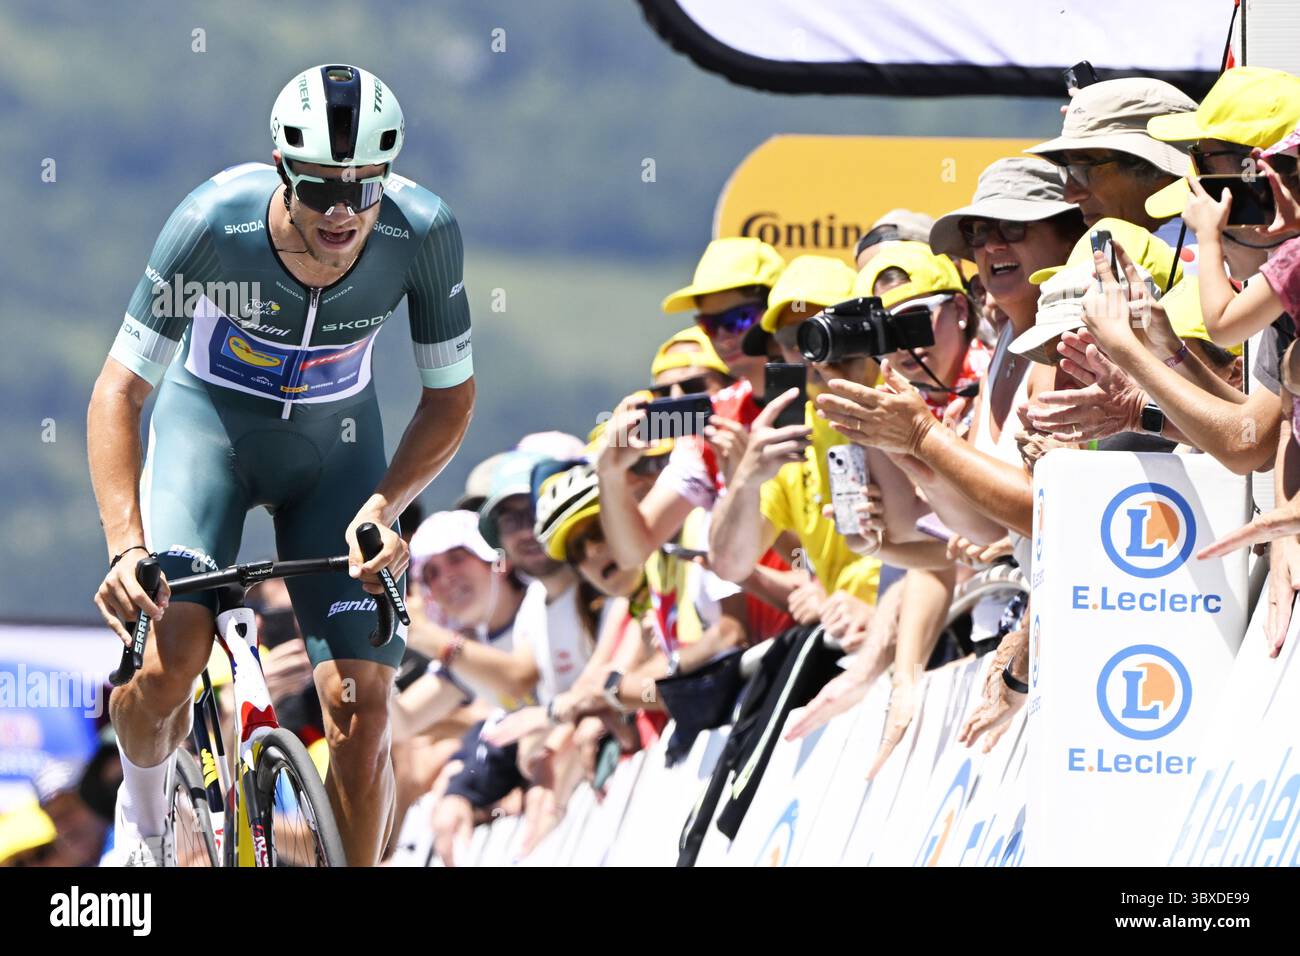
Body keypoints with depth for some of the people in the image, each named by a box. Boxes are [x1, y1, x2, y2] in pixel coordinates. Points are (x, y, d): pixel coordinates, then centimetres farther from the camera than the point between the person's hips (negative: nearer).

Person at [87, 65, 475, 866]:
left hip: (333, 439, 2)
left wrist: (386, 503, -27)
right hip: (210, 417, -2)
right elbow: (119, 390, -25)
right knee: (171, 658, -24)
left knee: (362, 711, -10)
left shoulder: (422, 233, -26)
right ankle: (144, 811, 9)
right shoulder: (217, 222, -31)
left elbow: (451, 395, -11)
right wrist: (127, 545, -38)